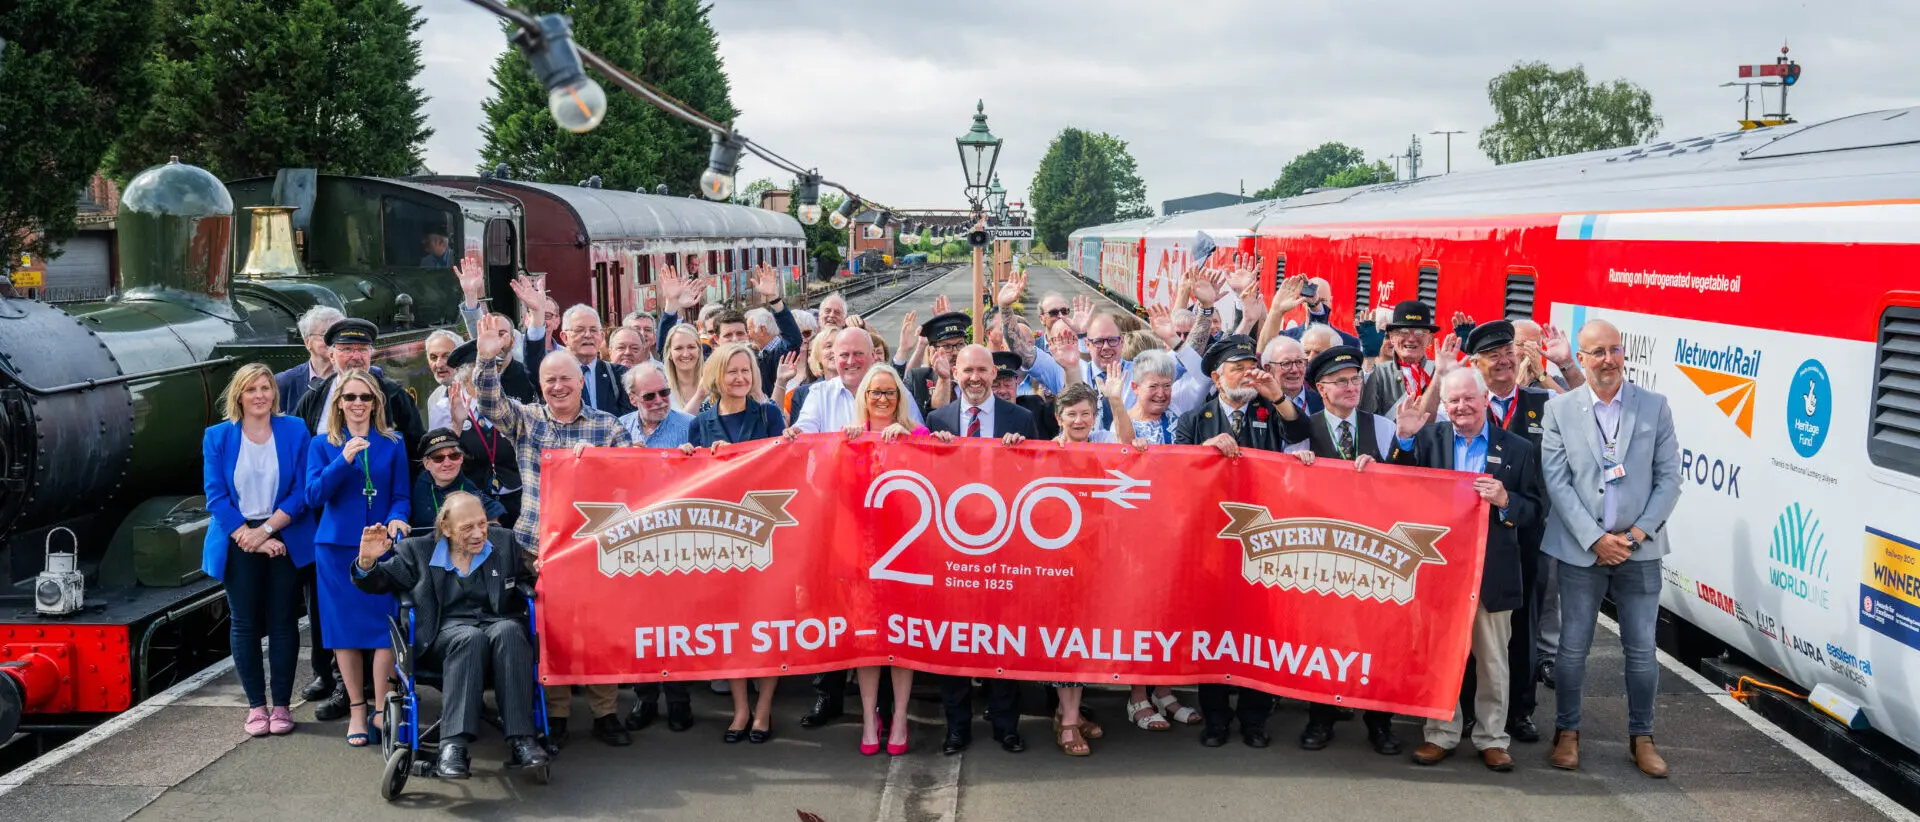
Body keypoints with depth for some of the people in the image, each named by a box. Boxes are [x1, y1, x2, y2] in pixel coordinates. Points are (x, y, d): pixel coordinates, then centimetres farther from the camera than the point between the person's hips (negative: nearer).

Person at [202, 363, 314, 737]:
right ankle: (256, 706, 11)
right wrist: (248, 536, -12)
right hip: (238, 542, 1)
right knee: (245, 623, 2)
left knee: (282, 622, 2)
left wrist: (265, 531, -12)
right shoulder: (218, 437, 3)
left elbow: (301, 491, -3)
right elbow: (216, 496, -2)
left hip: (284, 540, 0)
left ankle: (281, 705, 9)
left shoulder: (294, 431, 1)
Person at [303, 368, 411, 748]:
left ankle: (381, 710, 3)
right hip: (337, 546, 0)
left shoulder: (392, 444, 6)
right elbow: (314, 495, -6)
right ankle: (356, 710, 14)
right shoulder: (322, 444, 5)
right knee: (345, 629, 4)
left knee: (385, 626, -6)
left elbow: (401, 495, 6)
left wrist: (396, 518, -16)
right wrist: (344, 460, -18)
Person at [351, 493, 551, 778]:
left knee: (508, 631, -36)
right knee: (470, 638, -37)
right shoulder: (418, 550, 12)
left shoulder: (506, 541, 13)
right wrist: (367, 561, -6)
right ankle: (453, 746, -46)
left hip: (500, 623, 1)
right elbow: (379, 581, 17)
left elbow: (533, 581, 13)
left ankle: (520, 740, -42)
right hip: (446, 630, -1)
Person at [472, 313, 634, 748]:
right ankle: (555, 715, 17)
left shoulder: (607, 425, 4)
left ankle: (605, 713, 14)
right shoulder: (526, 419, 8)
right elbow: (489, 403, -7)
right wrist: (486, 360, -21)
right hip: (539, 544, 1)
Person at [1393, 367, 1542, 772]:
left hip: (1492, 570, 0)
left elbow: (1533, 511, 1)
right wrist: (1405, 439, -15)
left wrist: (1505, 501, -19)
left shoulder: (1517, 449, 2)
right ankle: (1441, 734, 21)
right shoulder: (1430, 438, 3)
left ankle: (1492, 738, 23)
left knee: (1492, 659, 10)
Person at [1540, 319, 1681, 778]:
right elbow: (1556, 481, -4)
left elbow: (1669, 478, 1)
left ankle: (1641, 736, 20)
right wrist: (1595, 538, -11)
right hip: (1580, 548, -1)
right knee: (1573, 647, 4)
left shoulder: (1654, 407, 3)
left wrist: (1636, 534, -9)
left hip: (1640, 548, 1)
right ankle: (1567, 731, 19)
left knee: (1642, 650, 6)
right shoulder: (1560, 409, 0)